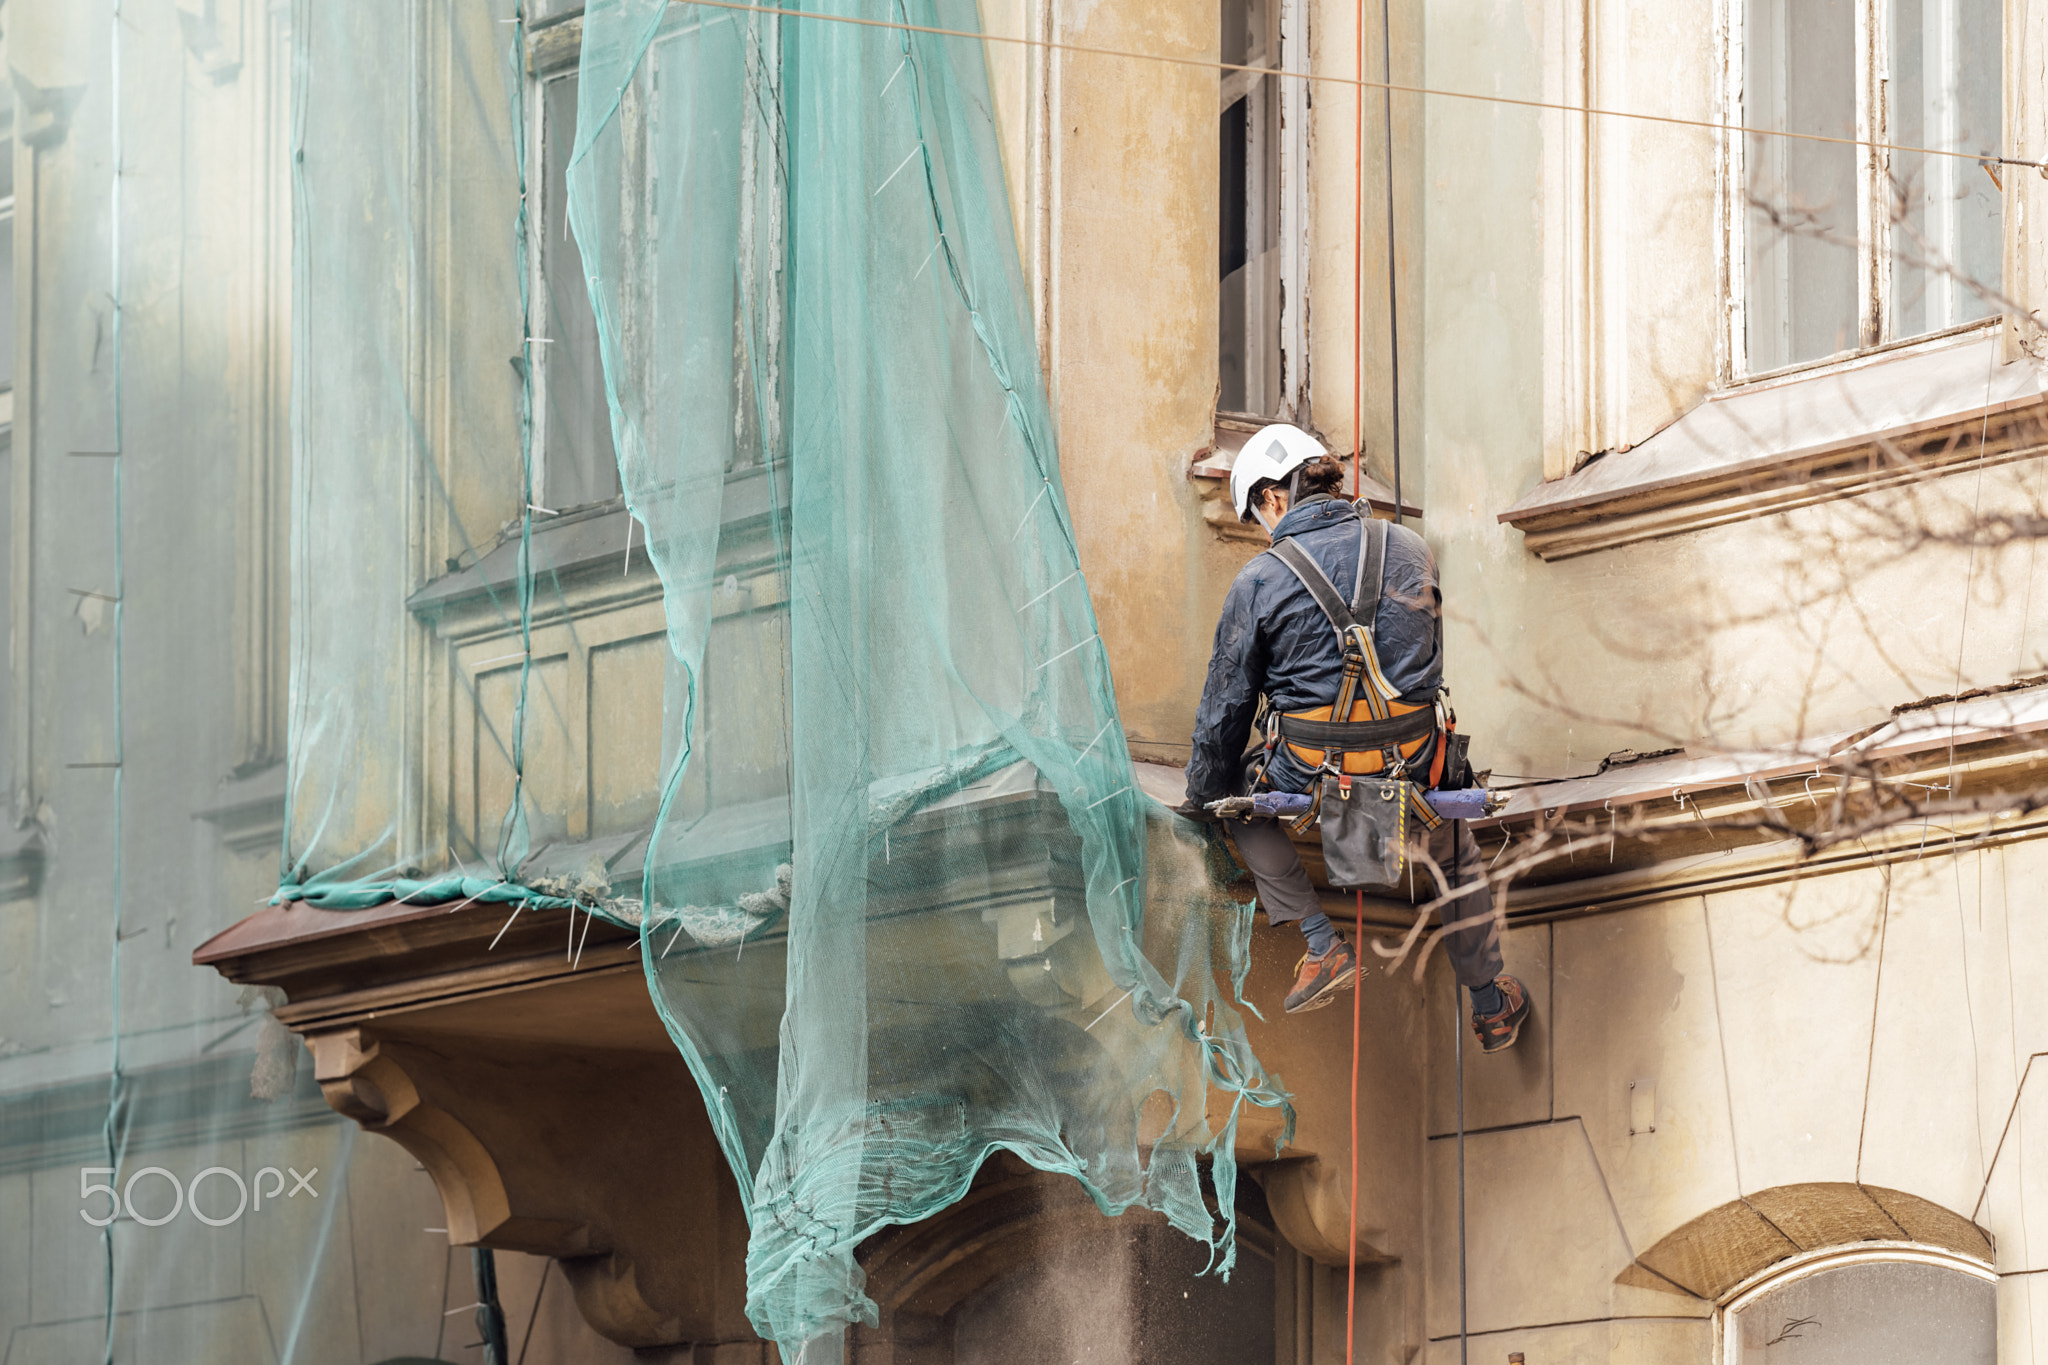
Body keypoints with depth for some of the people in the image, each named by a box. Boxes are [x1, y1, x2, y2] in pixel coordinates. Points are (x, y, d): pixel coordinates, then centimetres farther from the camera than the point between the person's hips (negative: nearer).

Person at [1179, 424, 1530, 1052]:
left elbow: (1225, 706, 1)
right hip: (1413, 766, 3)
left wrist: (1203, 796, 16)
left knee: (1240, 792, 28)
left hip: (1311, 774, -3)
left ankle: (1322, 944, 15)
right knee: (1455, 847, 33)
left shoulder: (1259, 581, -6)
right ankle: (1492, 1005, 40)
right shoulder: (1412, 551, 4)